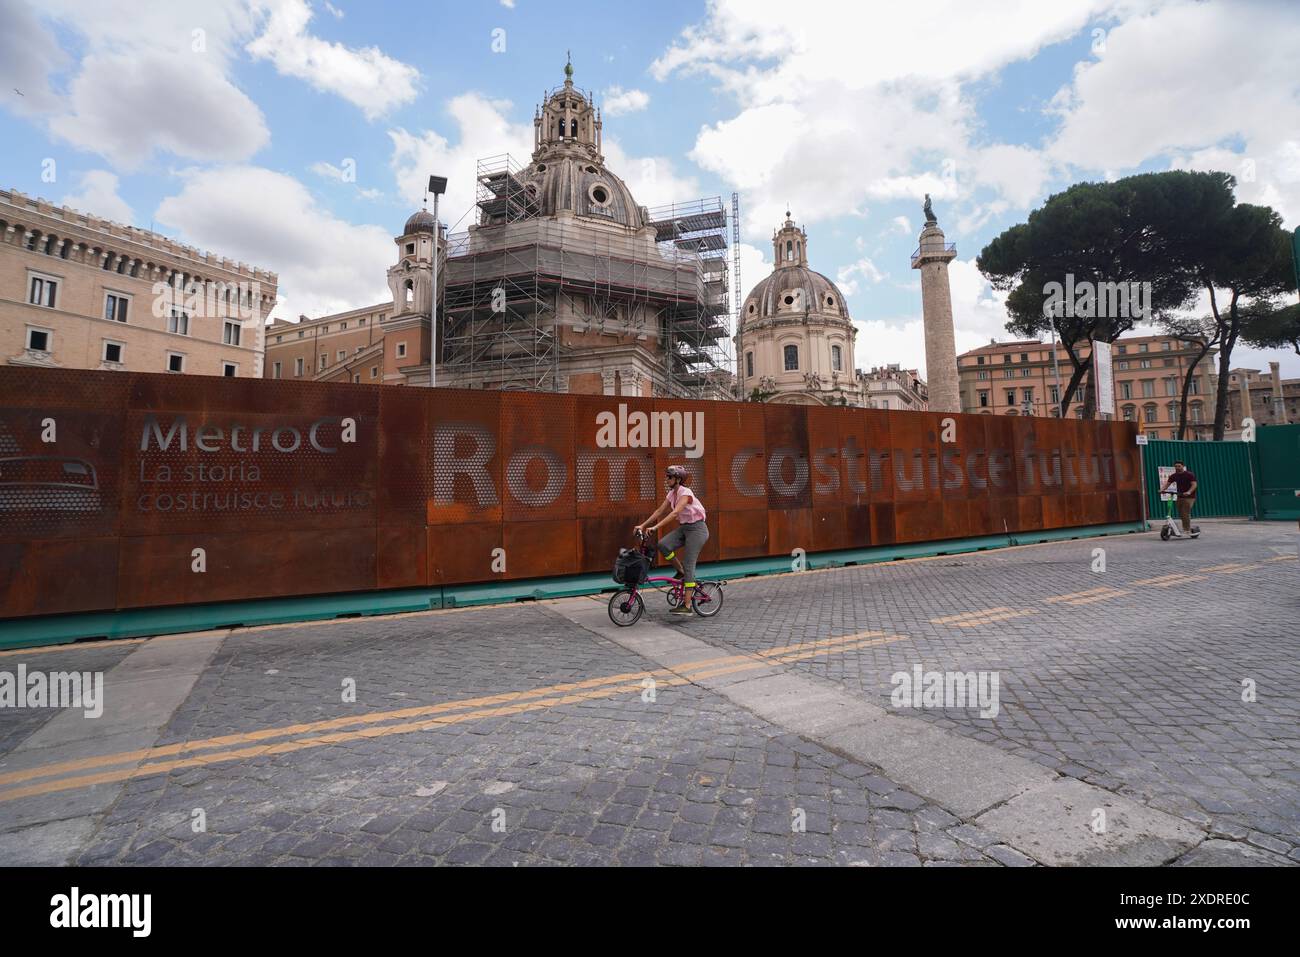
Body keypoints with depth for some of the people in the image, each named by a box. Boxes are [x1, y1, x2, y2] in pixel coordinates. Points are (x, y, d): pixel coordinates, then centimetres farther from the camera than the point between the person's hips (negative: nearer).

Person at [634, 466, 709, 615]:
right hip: (683, 527, 8)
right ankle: (681, 571, 6)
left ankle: (687, 605, -6)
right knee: (663, 545, -16)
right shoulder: (672, 494, 6)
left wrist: (655, 527, -39)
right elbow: (659, 511, 6)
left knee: (688, 565, -10)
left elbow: (674, 513, -33)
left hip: (696, 529, -8)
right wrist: (643, 525, -2)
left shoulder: (685, 493, -20)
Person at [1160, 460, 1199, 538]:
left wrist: (1189, 492, -32)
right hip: (1180, 496, 6)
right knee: (1181, 514, 10)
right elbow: (1167, 483, 2)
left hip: (1189, 497, -6)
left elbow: (1194, 484, -16)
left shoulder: (1189, 475, -7)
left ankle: (1187, 530, -7)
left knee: (1186, 513, -13)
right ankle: (1186, 528, 25)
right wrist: (1162, 489, -18)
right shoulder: (1174, 476, 7)